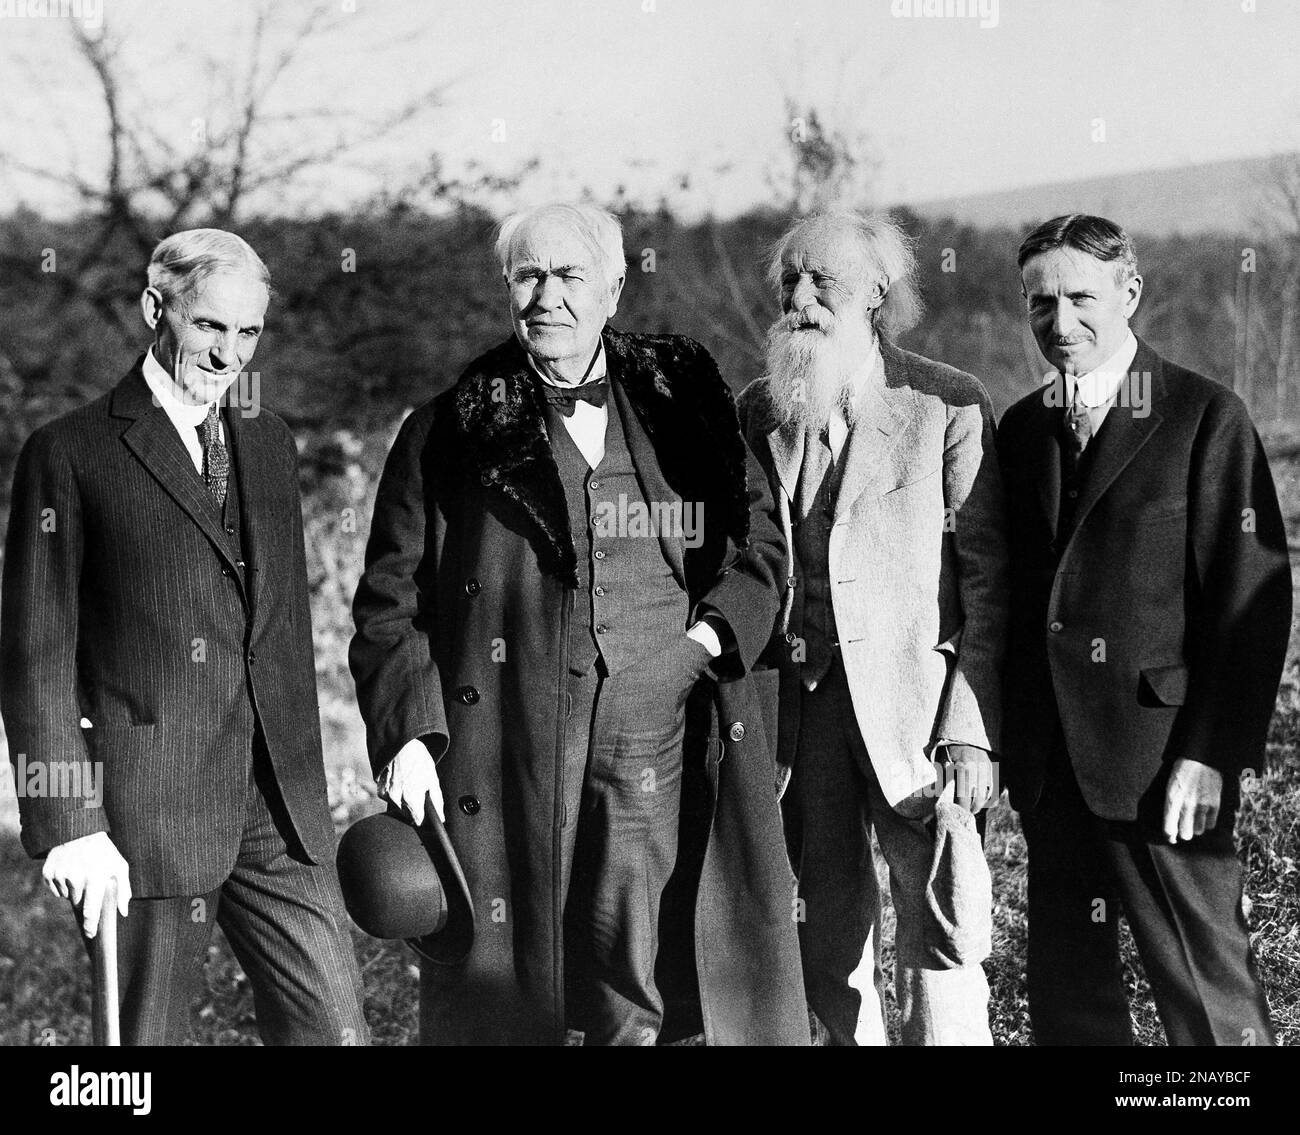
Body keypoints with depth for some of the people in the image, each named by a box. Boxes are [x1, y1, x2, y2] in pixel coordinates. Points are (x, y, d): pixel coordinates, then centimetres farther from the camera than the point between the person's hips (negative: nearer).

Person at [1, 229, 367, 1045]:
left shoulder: (270, 442, 15)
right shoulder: (71, 455, -3)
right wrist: (68, 824, -11)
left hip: (279, 810, 5)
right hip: (143, 813, -5)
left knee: (335, 1030, 3)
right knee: (147, 1036, 5)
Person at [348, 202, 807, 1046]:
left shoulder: (686, 409, 11)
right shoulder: (448, 436, 5)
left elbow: (760, 539, 17)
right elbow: (390, 602, 4)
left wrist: (714, 632, 0)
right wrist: (406, 735, -8)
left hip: (667, 766, 2)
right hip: (508, 777, -1)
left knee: (639, 1005, 4)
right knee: (502, 1004, 2)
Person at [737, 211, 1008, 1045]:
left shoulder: (948, 406, -4)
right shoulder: (760, 411, 9)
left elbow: (987, 577, -5)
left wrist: (972, 729, -11)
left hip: (914, 704, -4)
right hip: (799, 702, 4)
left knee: (938, 938, -3)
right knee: (826, 940, 10)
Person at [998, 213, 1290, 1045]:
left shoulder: (1207, 419, -5)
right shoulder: (1022, 429, 12)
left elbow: (1255, 597, -9)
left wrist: (1213, 754, -15)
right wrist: (1010, 743, 6)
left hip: (1163, 763, -5)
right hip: (1050, 763, 5)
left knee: (1208, 991, -1)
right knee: (1067, 992, 12)